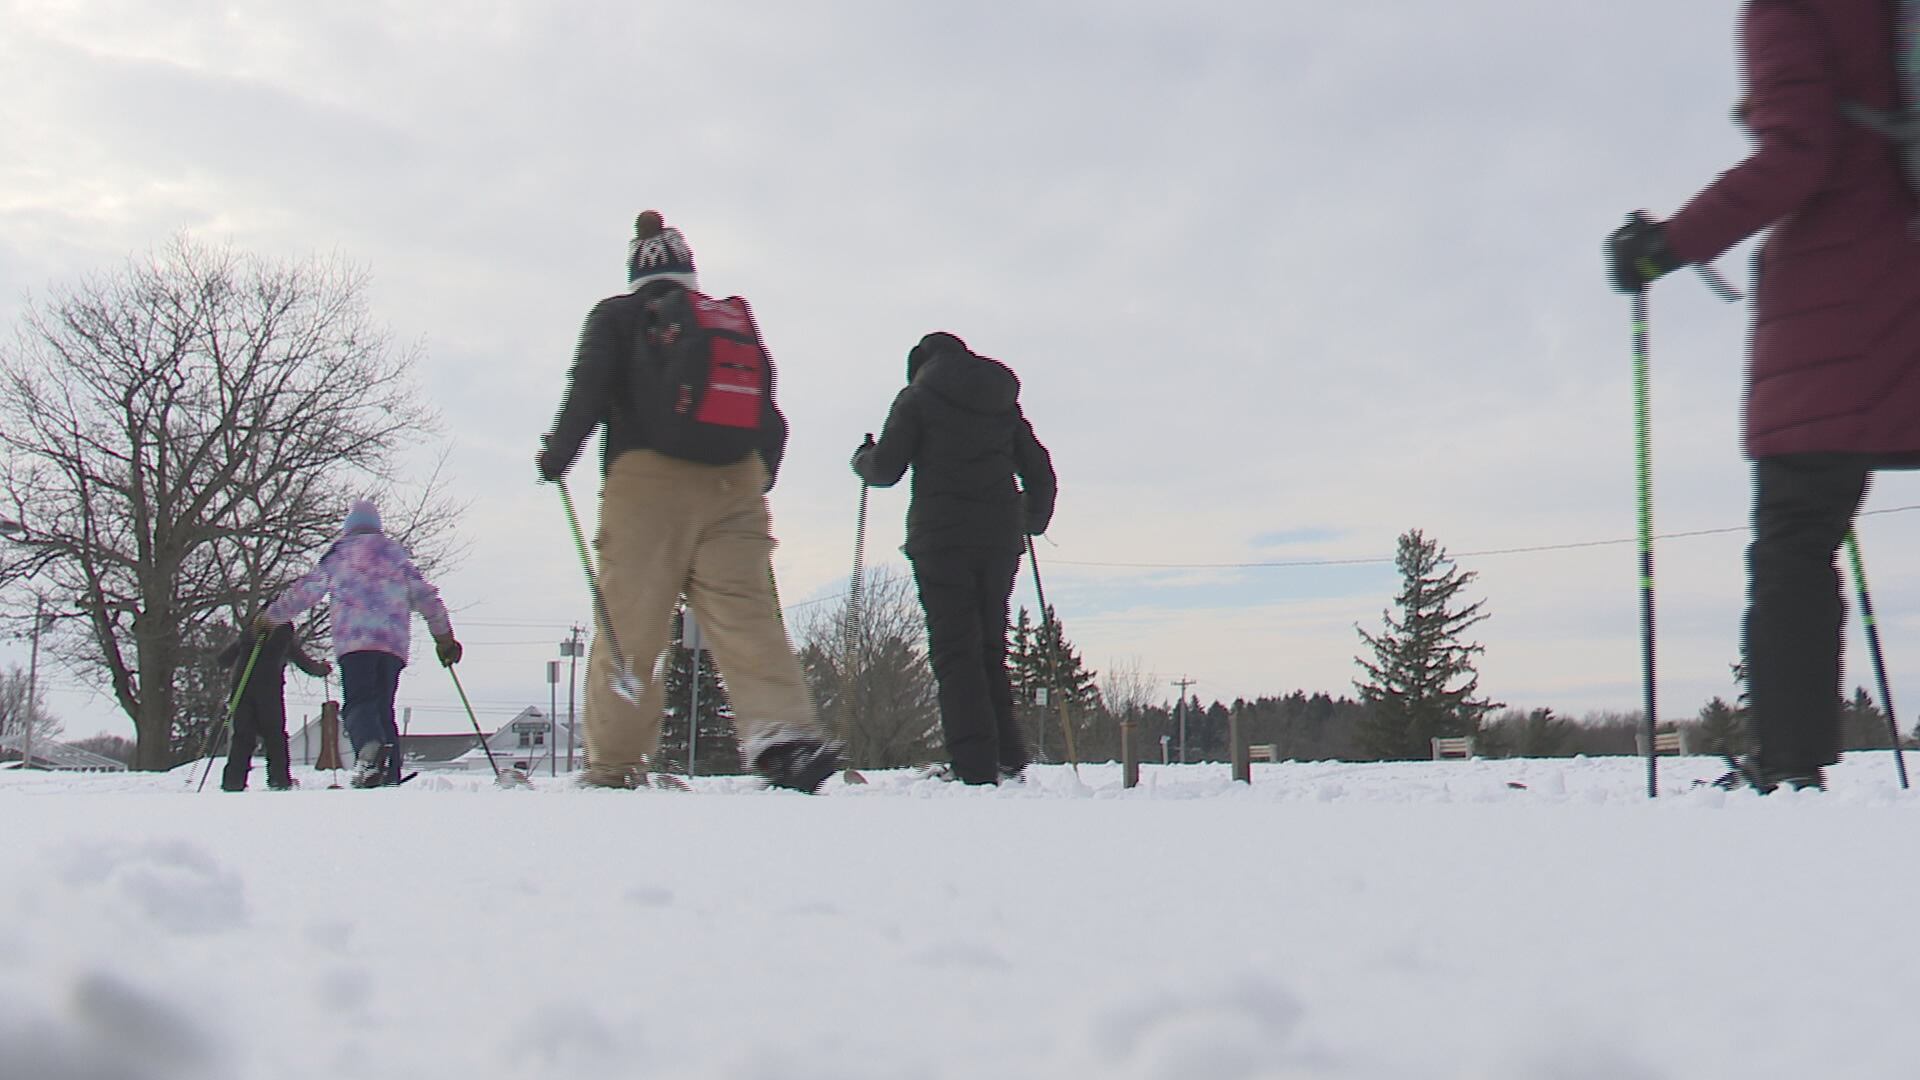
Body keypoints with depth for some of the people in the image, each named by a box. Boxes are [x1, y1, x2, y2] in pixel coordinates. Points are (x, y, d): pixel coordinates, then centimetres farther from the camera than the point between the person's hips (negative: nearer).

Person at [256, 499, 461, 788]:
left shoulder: (339, 553, 16)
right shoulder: (397, 553, 24)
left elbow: (304, 591, 18)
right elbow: (425, 596, 20)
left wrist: (270, 618, 31)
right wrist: (444, 637, 26)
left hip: (354, 640, -3)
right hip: (394, 643, 3)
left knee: (358, 702, -14)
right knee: (384, 707, 8)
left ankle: (370, 746, -45)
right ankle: (390, 774, -4)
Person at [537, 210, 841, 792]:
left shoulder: (617, 316, 9)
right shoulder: (738, 320, 18)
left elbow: (586, 395, -2)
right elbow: (771, 420, 15)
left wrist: (555, 458, 11)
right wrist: (757, 481, 29)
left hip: (646, 484, -2)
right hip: (735, 489, 3)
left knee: (627, 626, 2)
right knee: (746, 613, -5)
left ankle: (614, 762, 4)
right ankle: (780, 727, -24)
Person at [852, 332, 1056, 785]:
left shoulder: (917, 397, 3)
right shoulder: (1004, 402, 16)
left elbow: (886, 470, -2)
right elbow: (1039, 472, 16)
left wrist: (863, 458, 21)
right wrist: (1035, 519, 35)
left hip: (940, 537, -4)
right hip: (1000, 539, 5)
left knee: (954, 650, -5)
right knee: (991, 649, 15)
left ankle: (976, 768, -13)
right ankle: (1009, 759, 8)